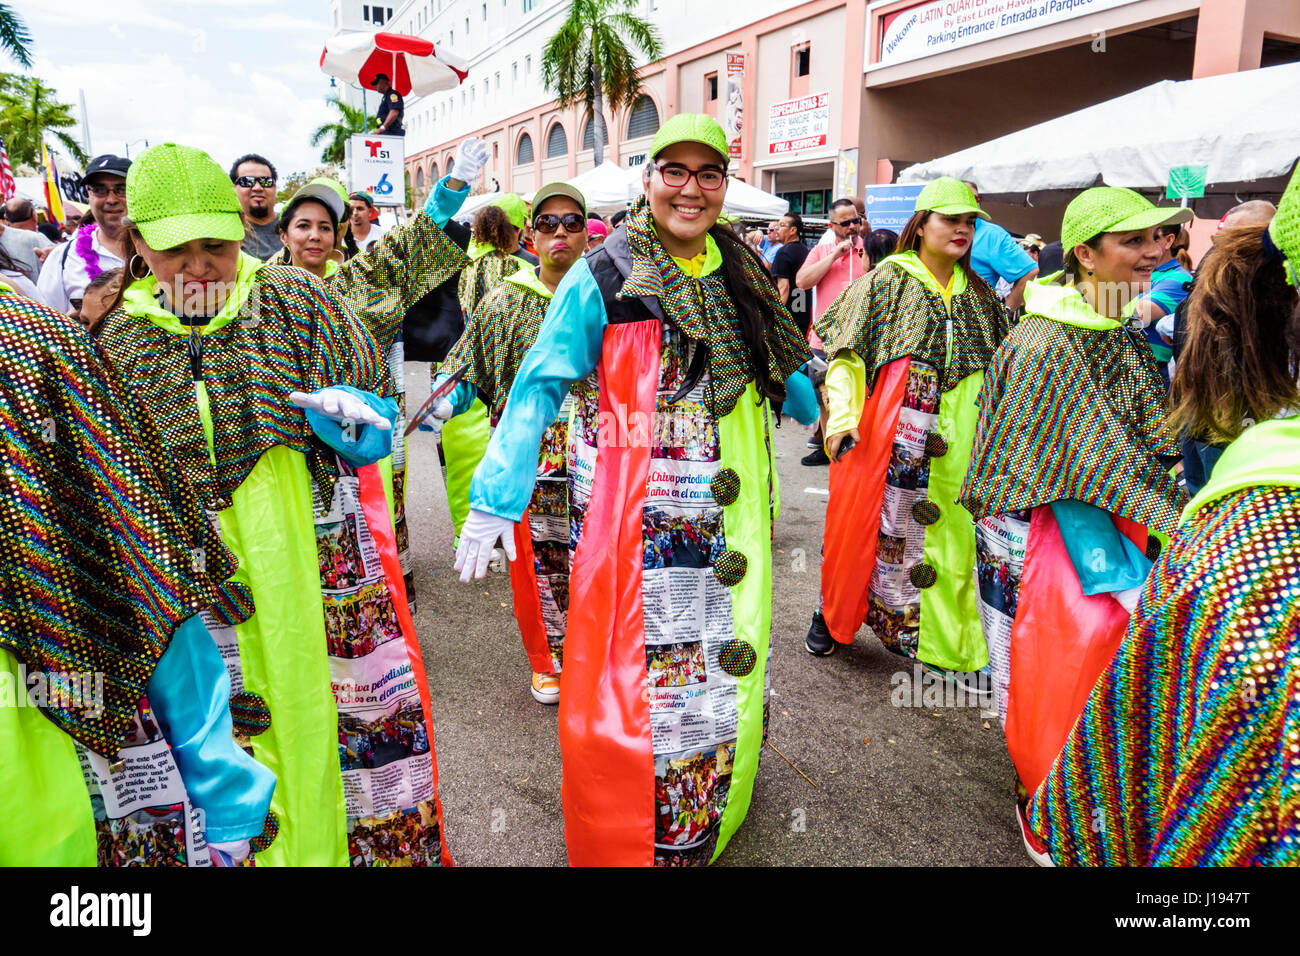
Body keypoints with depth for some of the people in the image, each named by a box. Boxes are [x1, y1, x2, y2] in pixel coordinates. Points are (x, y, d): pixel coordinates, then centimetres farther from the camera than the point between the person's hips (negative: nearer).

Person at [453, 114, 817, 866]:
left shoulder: (739, 272, 9)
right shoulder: (604, 278, -7)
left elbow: (775, 365, 24)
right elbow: (540, 388, -8)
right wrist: (494, 498, -12)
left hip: (729, 513, 5)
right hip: (637, 519, -5)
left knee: (725, 659, 13)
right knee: (640, 670, 0)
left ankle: (715, 808, 38)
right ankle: (634, 836, 24)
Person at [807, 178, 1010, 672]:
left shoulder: (979, 295, 14)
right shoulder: (888, 281, 0)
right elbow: (847, 352, -6)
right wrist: (842, 415, -16)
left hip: (955, 444, 4)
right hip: (886, 434, -4)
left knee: (948, 529, 4)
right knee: (864, 520, 4)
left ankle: (941, 636, 19)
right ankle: (831, 613, 25)